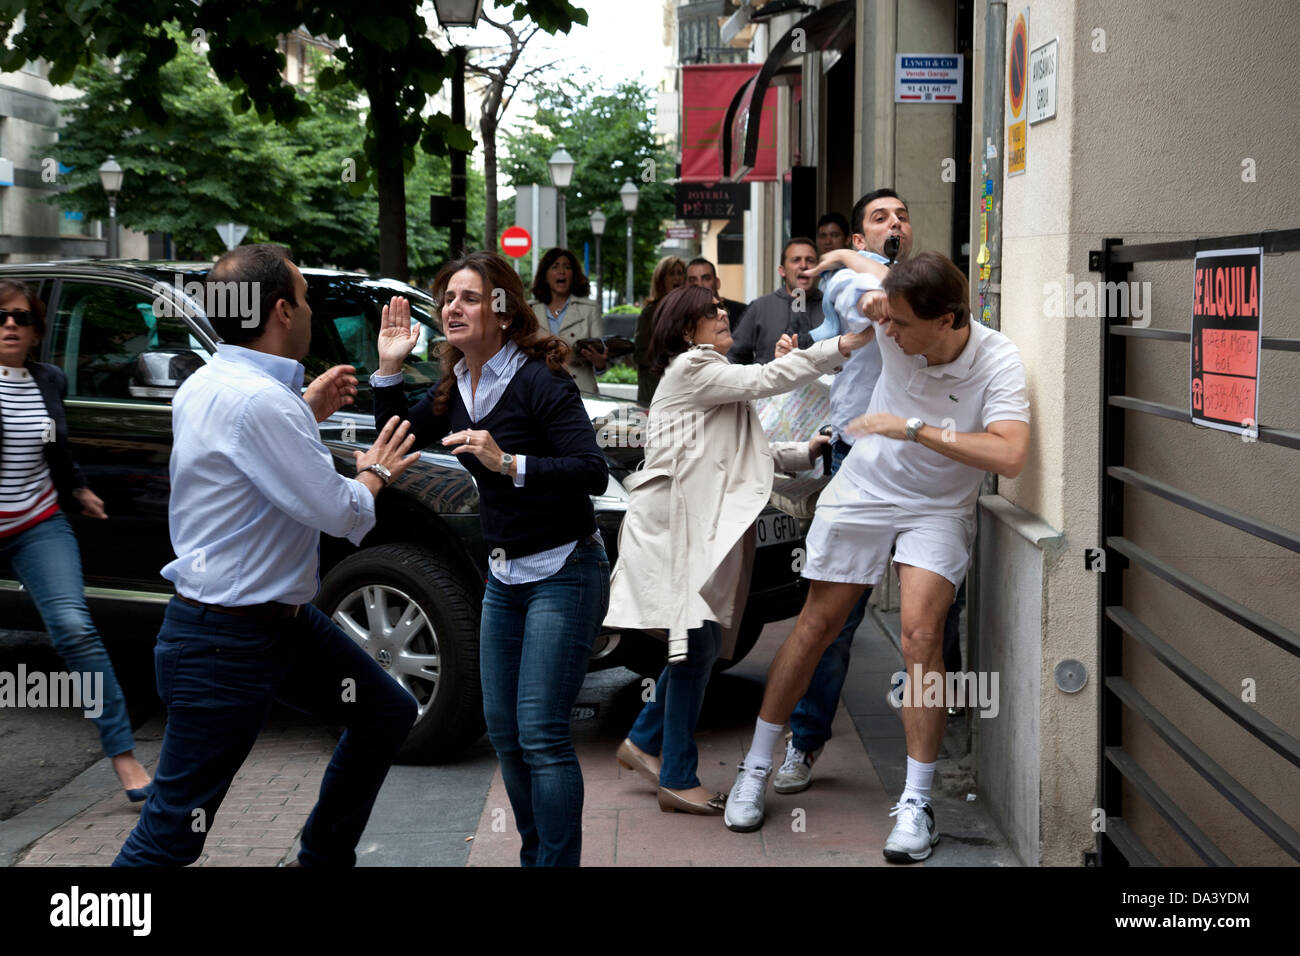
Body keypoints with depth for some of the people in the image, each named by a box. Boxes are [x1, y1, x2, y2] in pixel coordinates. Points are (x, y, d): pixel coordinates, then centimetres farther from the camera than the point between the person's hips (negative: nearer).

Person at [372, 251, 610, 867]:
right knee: (504, 730, 12)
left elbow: (592, 473, -22)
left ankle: (559, 861, -2)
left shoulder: (539, 381, -17)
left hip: (563, 573, -8)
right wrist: (388, 368, 1)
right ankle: (534, 854, 26)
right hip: (505, 576, 8)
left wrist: (508, 463, -31)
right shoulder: (455, 389, 6)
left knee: (540, 734, -11)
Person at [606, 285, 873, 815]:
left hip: (703, 528, 10)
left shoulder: (715, 378, 24)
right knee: (698, 641, -10)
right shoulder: (691, 370, -7)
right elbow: (764, 379, -18)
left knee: (701, 642, 9)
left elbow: (747, 453, 24)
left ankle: (644, 741, 24)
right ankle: (678, 779, -4)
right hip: (673, 526, -10)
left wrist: (804, 452, 11)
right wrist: (842, 346, -19)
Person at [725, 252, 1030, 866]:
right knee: (816, 626, 5)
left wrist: (914, 429, -34)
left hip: (939, 509, -2)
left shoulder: (998, 361, -22)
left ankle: (916, 804, -9)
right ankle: (756, 767, 20)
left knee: (921, 634, -19)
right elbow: (847, 271, 10)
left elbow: (1010, 455, -36)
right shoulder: (892, 321, -14)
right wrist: (864, 291, -9)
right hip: (862, 491, 3)